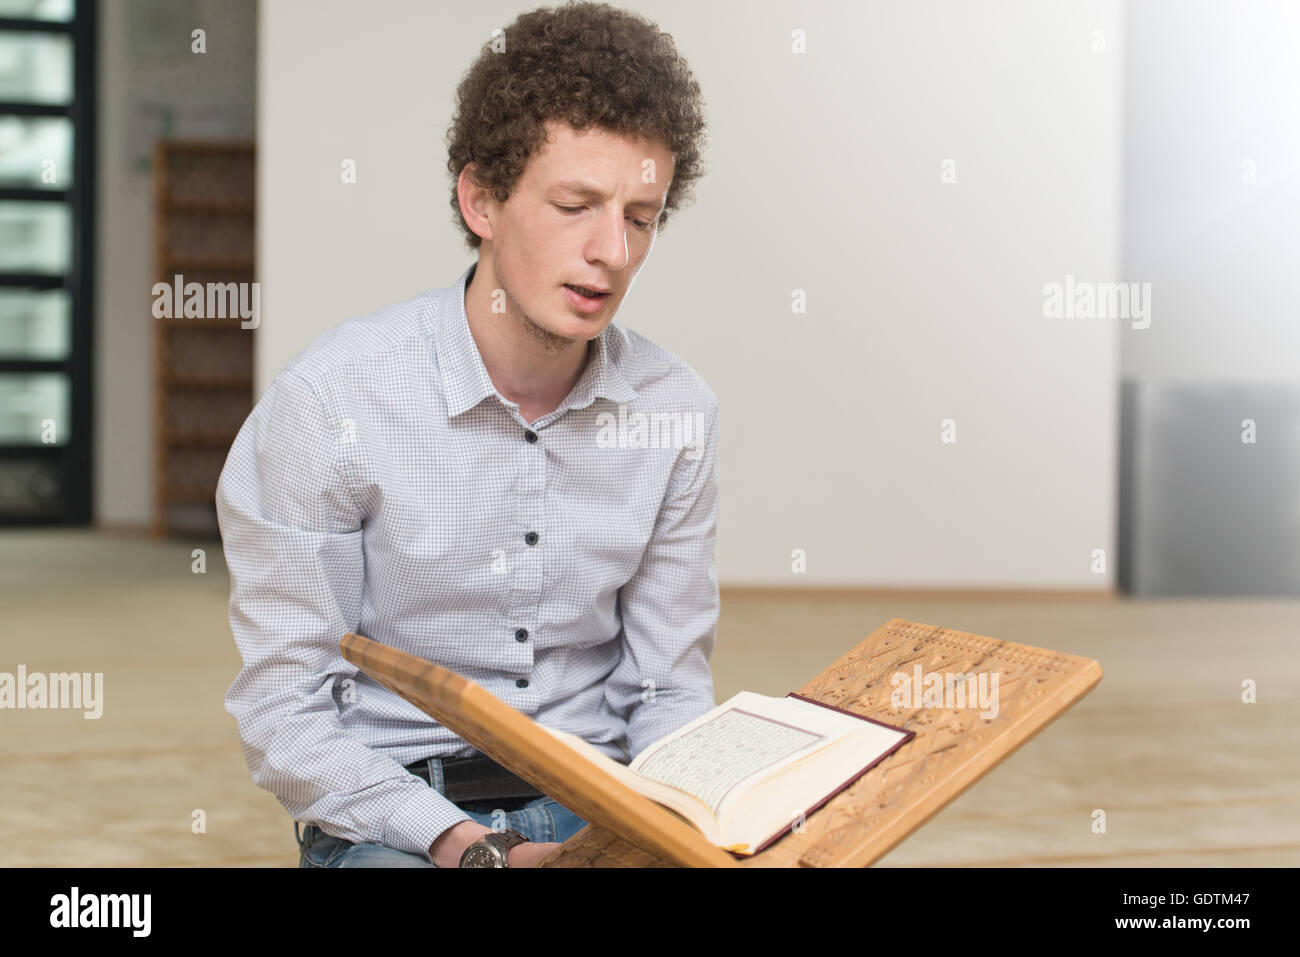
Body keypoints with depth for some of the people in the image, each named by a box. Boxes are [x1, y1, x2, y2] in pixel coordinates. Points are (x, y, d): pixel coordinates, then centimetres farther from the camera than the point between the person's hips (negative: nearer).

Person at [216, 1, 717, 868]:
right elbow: (284, 714, -10)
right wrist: (455, 839, -23)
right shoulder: (332, 401, -11)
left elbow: (668, 687, 8)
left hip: (598, 804, 5)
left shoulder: (676, 410, 1)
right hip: (391, 812, -4)